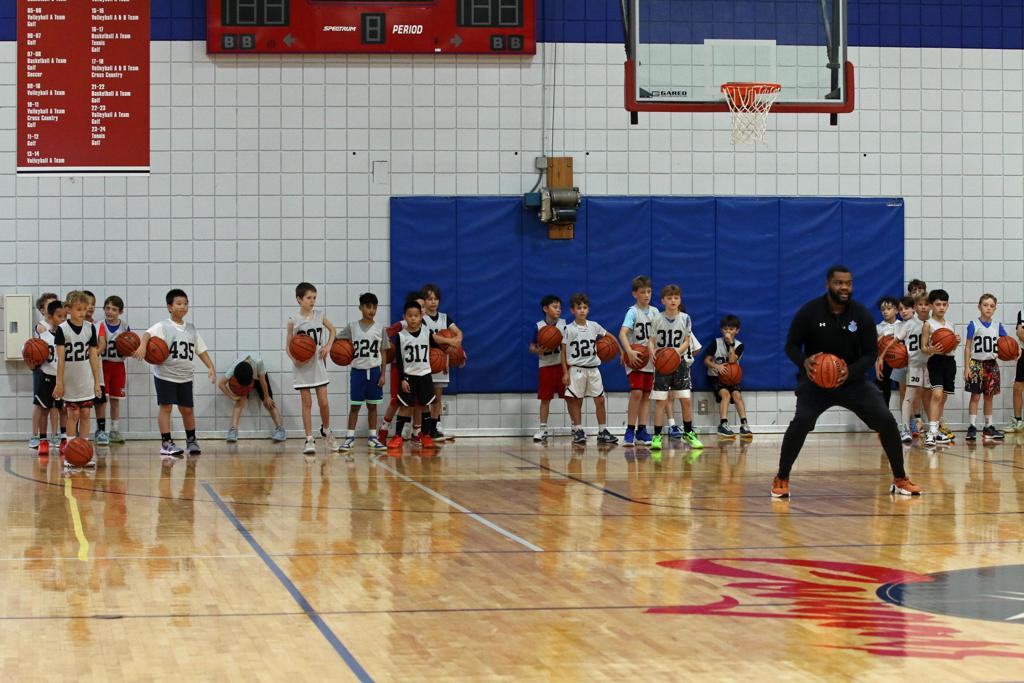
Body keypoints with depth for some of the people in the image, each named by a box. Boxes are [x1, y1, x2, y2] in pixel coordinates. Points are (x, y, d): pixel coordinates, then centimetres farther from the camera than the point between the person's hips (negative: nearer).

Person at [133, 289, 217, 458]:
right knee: (165, 407, -4)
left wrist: (211, 367, 2)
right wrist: (143, 344, -43)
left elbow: (201, 350, 13)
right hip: (165, 375, -4)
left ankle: (191, 440, 27)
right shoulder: (163, 327, -5)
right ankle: (166, 443, 0)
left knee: (187, 409, 10)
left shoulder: (191, 329, 10)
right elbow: (148, 334, -22)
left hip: (185, 376, 4)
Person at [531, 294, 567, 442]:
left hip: (563, 365, 0)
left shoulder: (564, 324, 0)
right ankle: (543, 429, 12)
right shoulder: (539, 326, -2)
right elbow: (532, 347, 3)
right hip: (546, 366, 0)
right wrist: (539, 351, -18)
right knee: (545, 398, 5)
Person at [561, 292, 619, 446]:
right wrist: (565, 373, -7)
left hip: (593, 369, 3)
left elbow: (609, 336, 19)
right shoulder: (569, 329, -4)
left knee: (600, 400, 0)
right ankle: (578, 432, 8)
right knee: (576, 401, 0)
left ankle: (603, 432, 7)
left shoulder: (594, 326, 4)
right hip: (576, 369, -3)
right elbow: (563, 351, -3)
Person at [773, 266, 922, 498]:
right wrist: (804, 362, -29)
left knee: (886, 421, -11)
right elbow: (791, 346, -6)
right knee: (801, 422, -27)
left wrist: (850, 372, -25)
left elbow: (870, 354, -5)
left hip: (853, 380, 2)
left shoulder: (862, 314, -8)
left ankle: (900, 479, 8)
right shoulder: (809, 312, -12)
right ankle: (781, 479, -8)